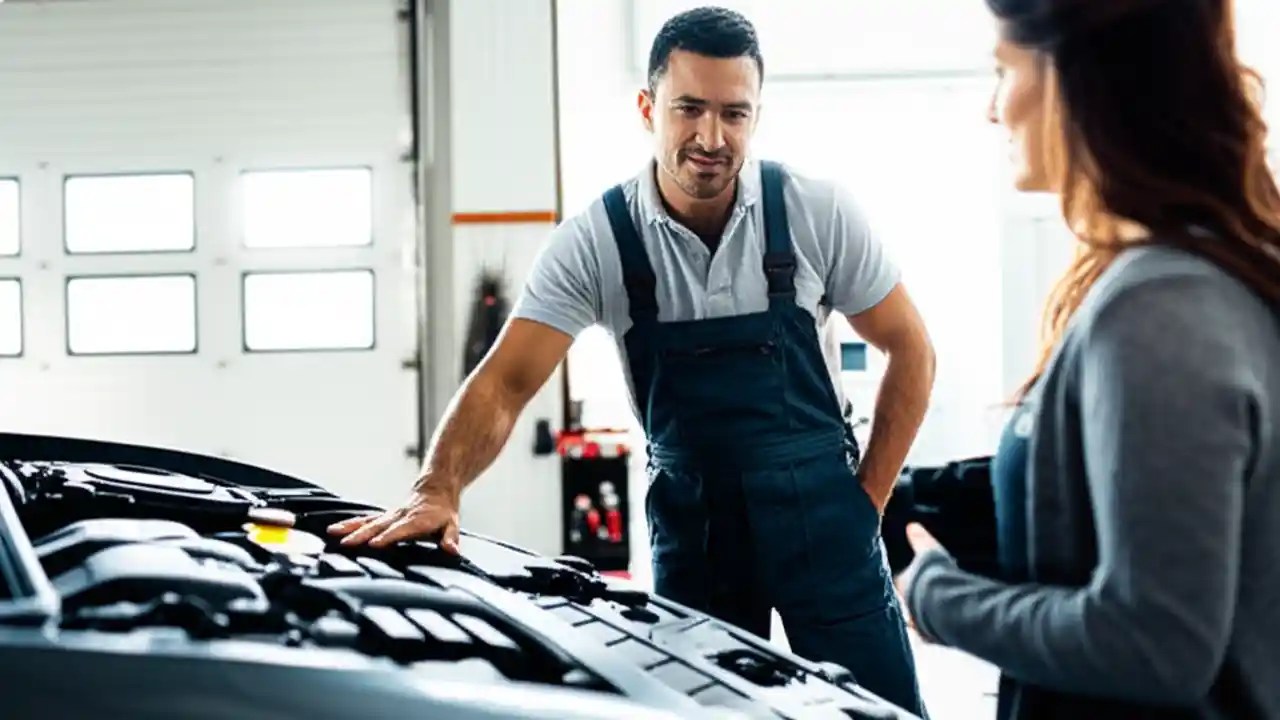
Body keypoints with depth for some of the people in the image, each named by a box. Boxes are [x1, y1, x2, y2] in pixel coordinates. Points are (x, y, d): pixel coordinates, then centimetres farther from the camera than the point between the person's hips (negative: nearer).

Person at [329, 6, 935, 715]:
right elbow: (505, 381, -15)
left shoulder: (816, 211, -8)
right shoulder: (596, 239, -9)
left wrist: (868, 496, -1)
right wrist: (437, 490, -32)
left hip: (818, 515, 0)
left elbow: (910, 350, 2)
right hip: (687, 519, 0)